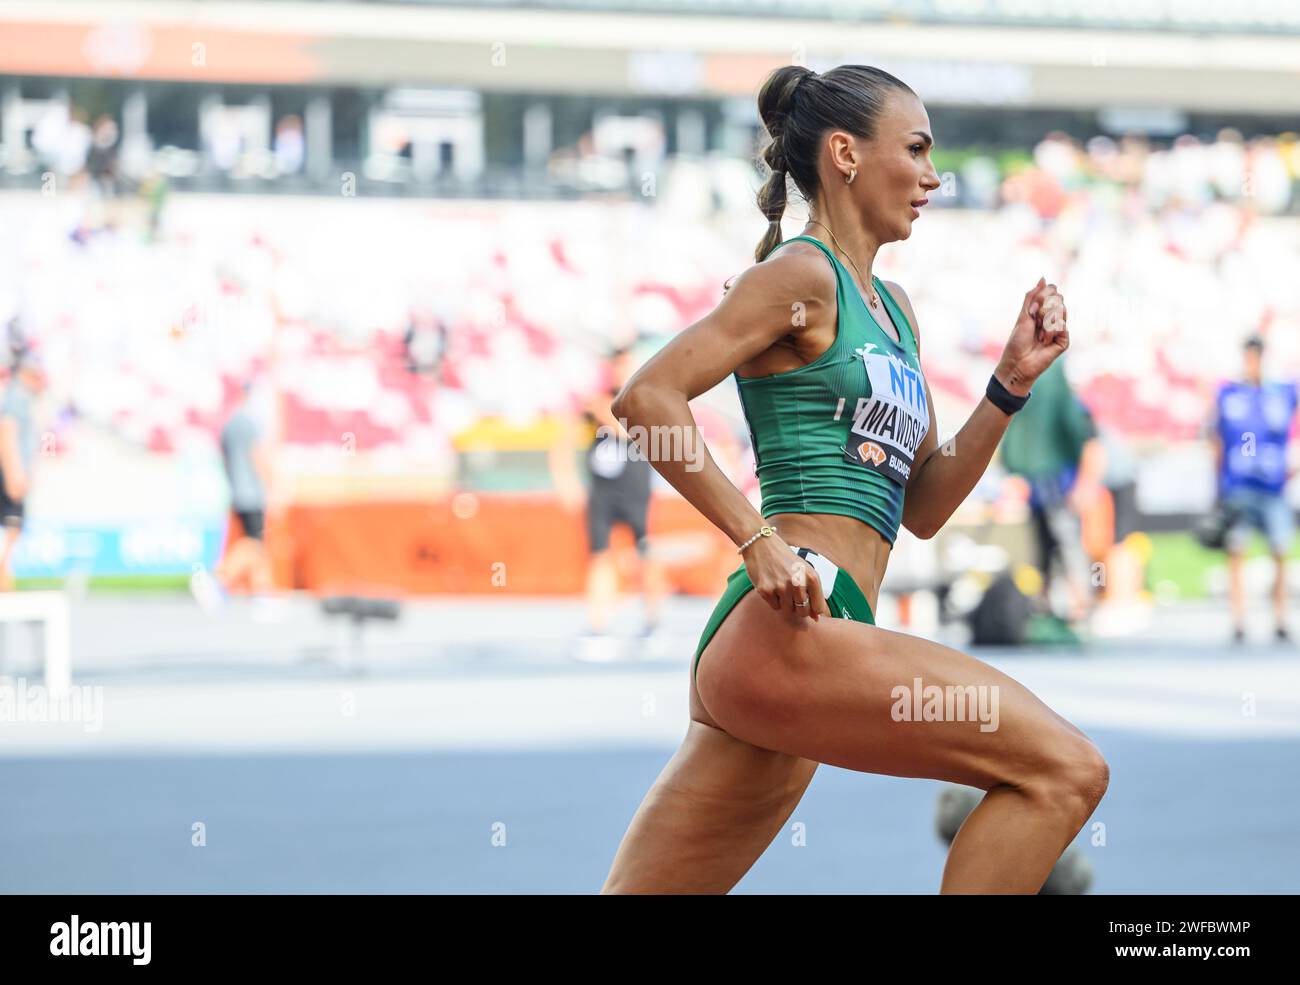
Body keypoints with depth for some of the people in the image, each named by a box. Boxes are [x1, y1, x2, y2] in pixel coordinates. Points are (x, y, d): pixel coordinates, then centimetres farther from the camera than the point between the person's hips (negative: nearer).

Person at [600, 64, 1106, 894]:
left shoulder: (893, 311, 25)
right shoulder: (803, 275, -2)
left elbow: (922, 506, 25)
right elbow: (647, 397, -12)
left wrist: (1012, 383, 14)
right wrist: (760, 541, -15)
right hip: (787, 631, -9)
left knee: (644, 890, 7)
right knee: (1064, 770, -14)